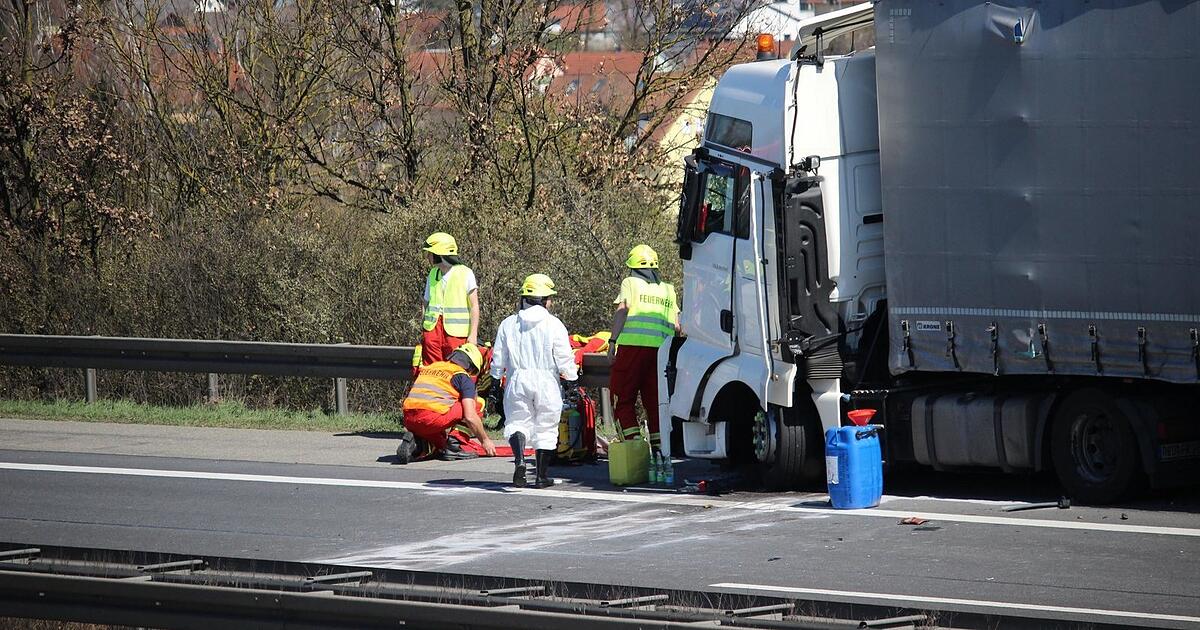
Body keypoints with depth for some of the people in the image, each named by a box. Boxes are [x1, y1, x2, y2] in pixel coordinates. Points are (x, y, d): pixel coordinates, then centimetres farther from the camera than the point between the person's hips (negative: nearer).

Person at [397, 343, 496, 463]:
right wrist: (485, 440, 12)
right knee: (477, 403, 9)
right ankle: (452, 446, 4)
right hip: (432, 419, -7)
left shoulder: (429, 367, 28)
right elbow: (470, 417, -2)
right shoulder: (464, 377, 7)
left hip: (408, 421, 7)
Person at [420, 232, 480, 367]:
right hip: (432, 329, 5)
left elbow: (474, 306, -2)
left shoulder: (465, 274, -2)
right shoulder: (432, 275, 13)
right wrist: (422, 330, 11)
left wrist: (473, 334, -8)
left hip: (456, 332, -5)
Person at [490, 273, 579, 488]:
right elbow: (565, 358, -5)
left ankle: (519, 459, -17)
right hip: (547, 382, -2)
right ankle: (542, 475, 11)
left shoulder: (509, 324, 3)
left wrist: (495, 381, 17)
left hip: (517, 380, 2)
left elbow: (498, 358, 7)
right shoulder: (553, 325, -6)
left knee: (517, 421, 11)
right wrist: (572, 382, 6)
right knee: (546, 428, 9)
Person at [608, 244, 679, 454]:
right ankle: (657, 446, 4)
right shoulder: (668, 290, 21)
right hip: (661, 349, 4)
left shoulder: (630, 283, 6)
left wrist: (613, 341, -8)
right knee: (654, 401, 10)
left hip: (633, 344, -4)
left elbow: (621, 311, -7)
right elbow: (677, 327, 18)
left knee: (624, 399, 1)